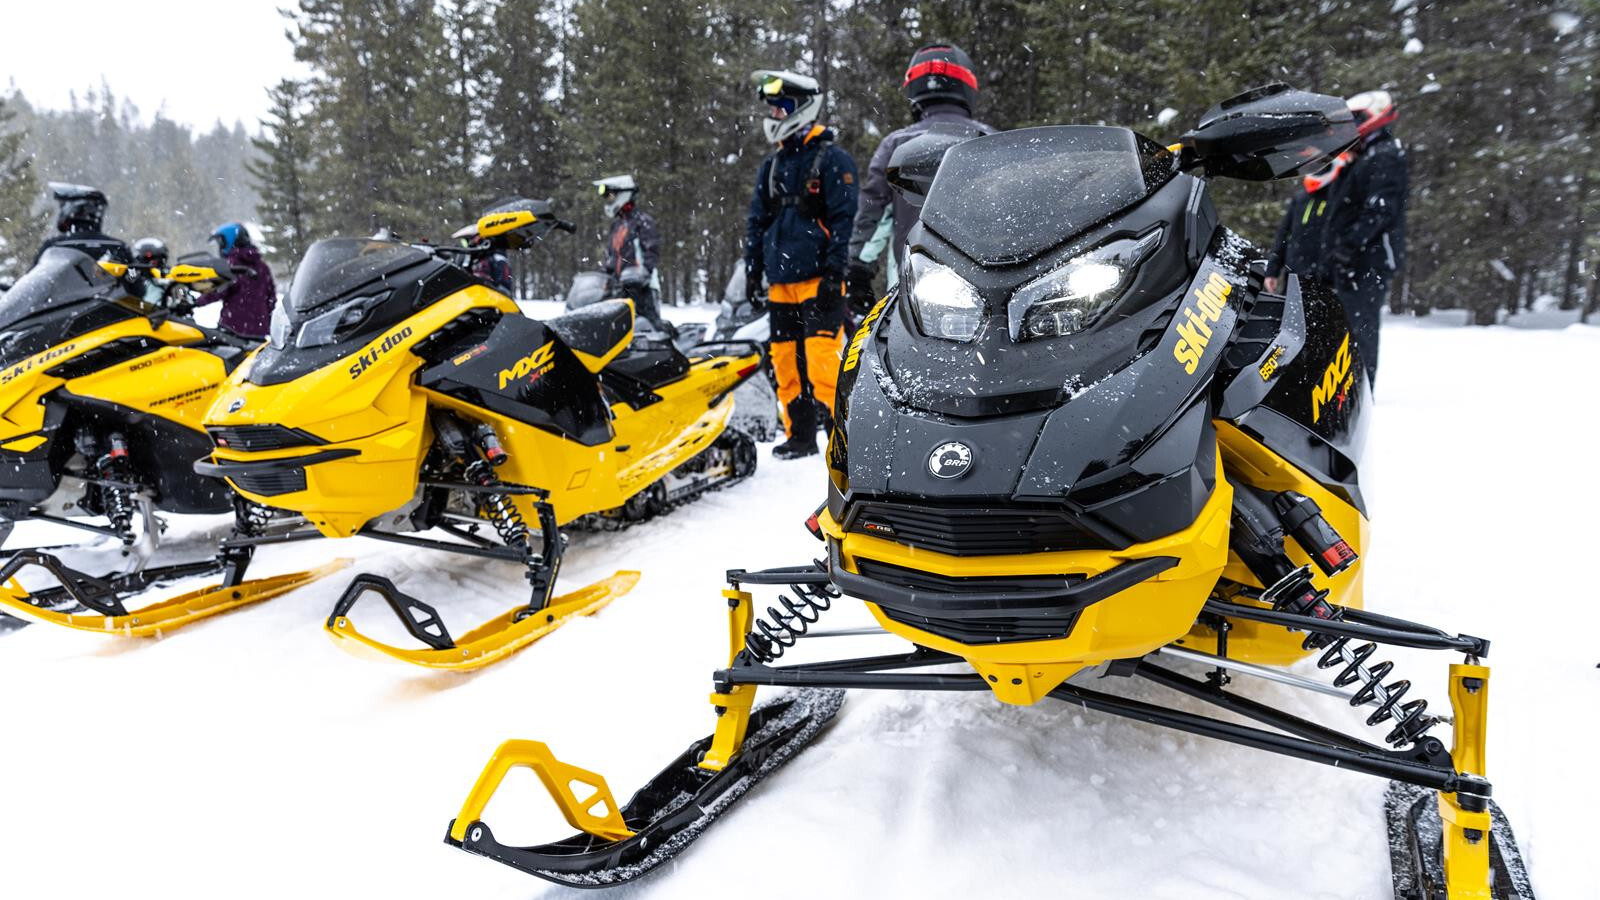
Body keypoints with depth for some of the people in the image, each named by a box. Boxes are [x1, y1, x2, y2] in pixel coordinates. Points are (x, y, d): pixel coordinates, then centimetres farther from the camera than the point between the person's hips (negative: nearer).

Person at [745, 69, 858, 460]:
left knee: (823, 358, -15)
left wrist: (834, 272, -15)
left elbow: (845, 219, -9)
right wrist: (752, 270, 15)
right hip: (780, 284, 7)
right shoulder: (771, 166, 18)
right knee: (785, 359, 7)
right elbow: (757, 221, 22)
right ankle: (800, 437, 16)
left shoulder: (832, 159, -3)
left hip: (818, 281, -7)